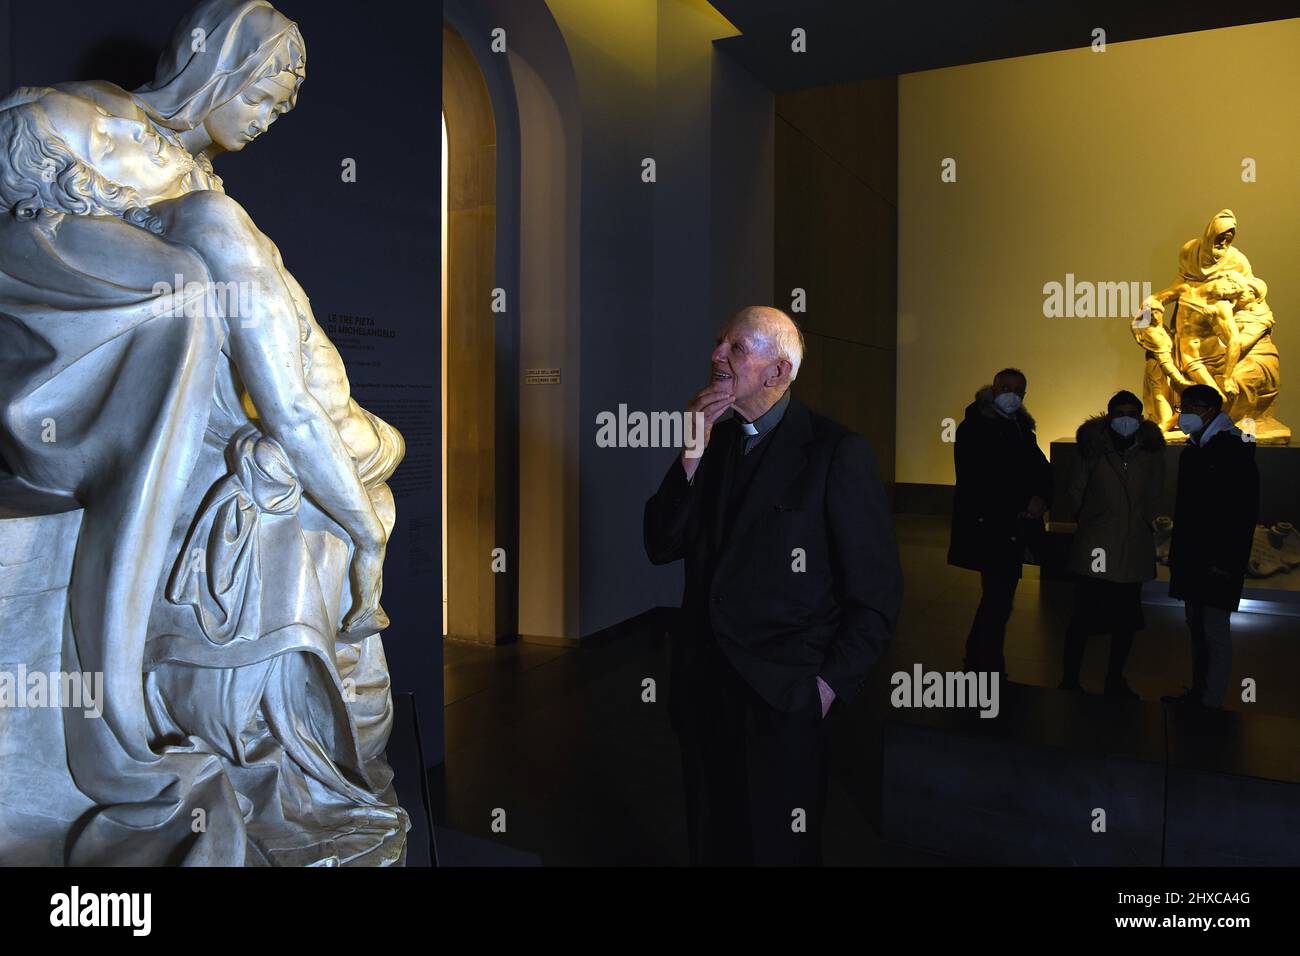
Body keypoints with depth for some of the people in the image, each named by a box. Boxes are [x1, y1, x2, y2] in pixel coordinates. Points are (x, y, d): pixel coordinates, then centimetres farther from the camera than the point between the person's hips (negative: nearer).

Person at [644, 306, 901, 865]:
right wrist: (693, 453, -10)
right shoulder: (715, 442, 5)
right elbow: (660, 547, 0)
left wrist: (829, 684, -10)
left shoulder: (837, 452, -11)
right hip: (701, 687, 5)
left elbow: (877, 592, -9)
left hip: (782, 698, -5)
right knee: (712, 843, 20)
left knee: (778, 847, 13)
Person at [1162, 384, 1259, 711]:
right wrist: (1176, 551, 14)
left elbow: (1246, 513, -14)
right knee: (1196, 628, 13)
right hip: (1191, 558, 8)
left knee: (1215, 631, -5)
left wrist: (1227, 561, -18)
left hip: (1218, 561, -8)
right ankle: (1197, 694, 23)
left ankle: (1211, 704, 0)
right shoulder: (1192, 452, 14)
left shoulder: (1235, 451, -10)